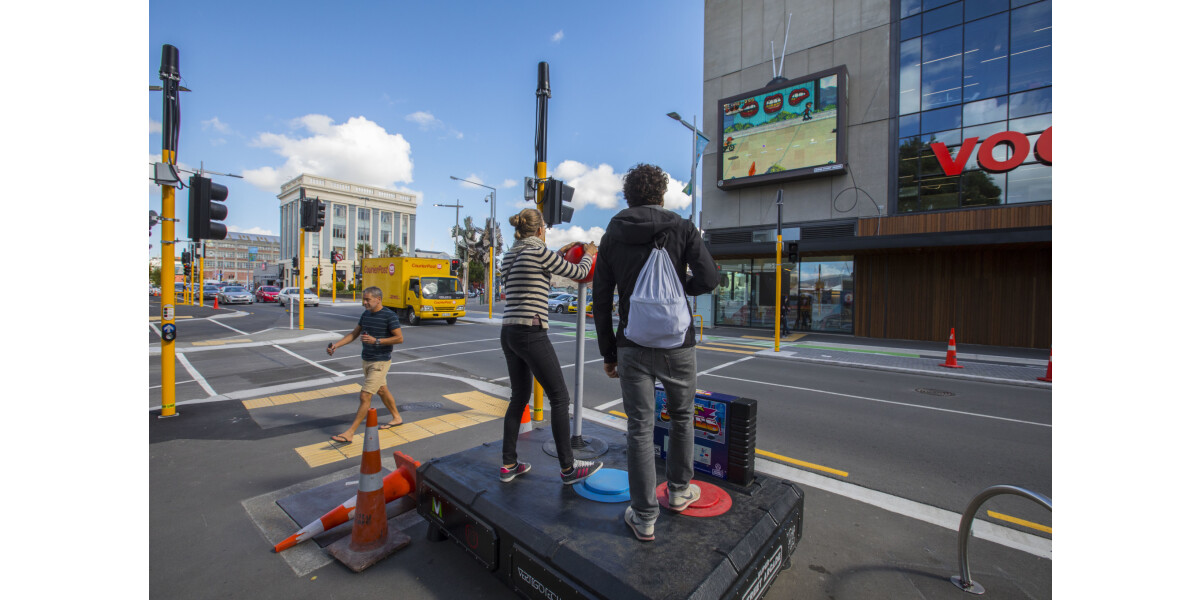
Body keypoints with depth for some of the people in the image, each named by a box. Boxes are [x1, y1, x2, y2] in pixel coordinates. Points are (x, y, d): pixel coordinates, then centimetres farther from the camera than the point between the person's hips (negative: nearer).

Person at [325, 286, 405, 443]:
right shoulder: (366, 314, 7)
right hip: (367, 360, 8)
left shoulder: (389, 316, -16)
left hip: (380, 362, -8)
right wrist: (336, 345, 0)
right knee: (382, 391, 19)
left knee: (364, 396, -7)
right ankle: (396, 418, 36)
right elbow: (354, 334, 13)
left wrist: (376, 341, -22)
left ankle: (349, 433, 0)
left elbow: (400, 338, -18)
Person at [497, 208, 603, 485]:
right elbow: (577, 272, 2)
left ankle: (508, 465, 25)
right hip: (531, 334, -9)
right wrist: (589, 254, 22)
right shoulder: (540, 252, -8)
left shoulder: (509, 257, 14)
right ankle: (568, 468, 12)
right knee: (559, 398, 2)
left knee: (519, 397, 18)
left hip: (508, 333, 9)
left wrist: (559, 254, 34)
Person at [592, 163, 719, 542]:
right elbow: (708, 279, -12)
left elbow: (601, 301, 4)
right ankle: (679, 490, 38)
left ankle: (644, 517, 18)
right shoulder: (682, 229, 1)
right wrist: (680, 286, 10)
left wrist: (608, 353, 10)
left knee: (640, 428, 7)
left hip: (632, 345, 1)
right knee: (681, 416, 21)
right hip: (676, 343, 0)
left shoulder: (612, 236, 6)